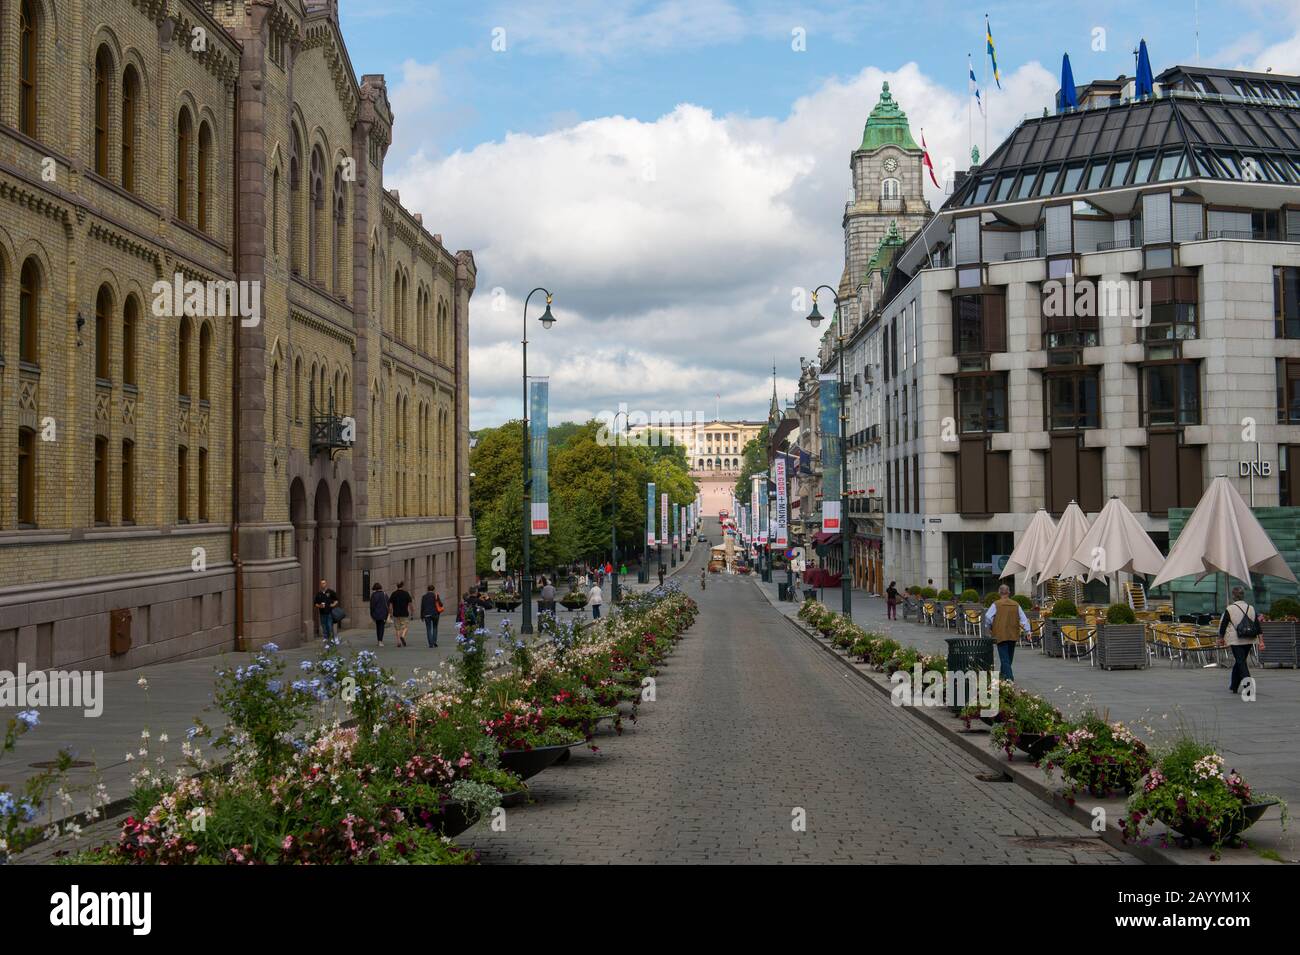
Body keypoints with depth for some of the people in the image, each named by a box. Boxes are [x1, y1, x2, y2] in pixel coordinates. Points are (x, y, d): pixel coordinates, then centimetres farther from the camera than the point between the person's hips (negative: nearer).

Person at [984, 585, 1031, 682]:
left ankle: (1009, 677, -15)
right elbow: (1024, 619, 5)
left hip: (1001, 634, -4)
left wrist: (988, 628, 1)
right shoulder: (1016, 605, 6)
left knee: (1004, 657, -4)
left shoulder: (996, 605, -7)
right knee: (1009, 656, 18)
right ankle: (1003, 673, 33)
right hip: (1013, 635, 4)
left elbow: (988, 617, -14)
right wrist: (1027, 631, 8)